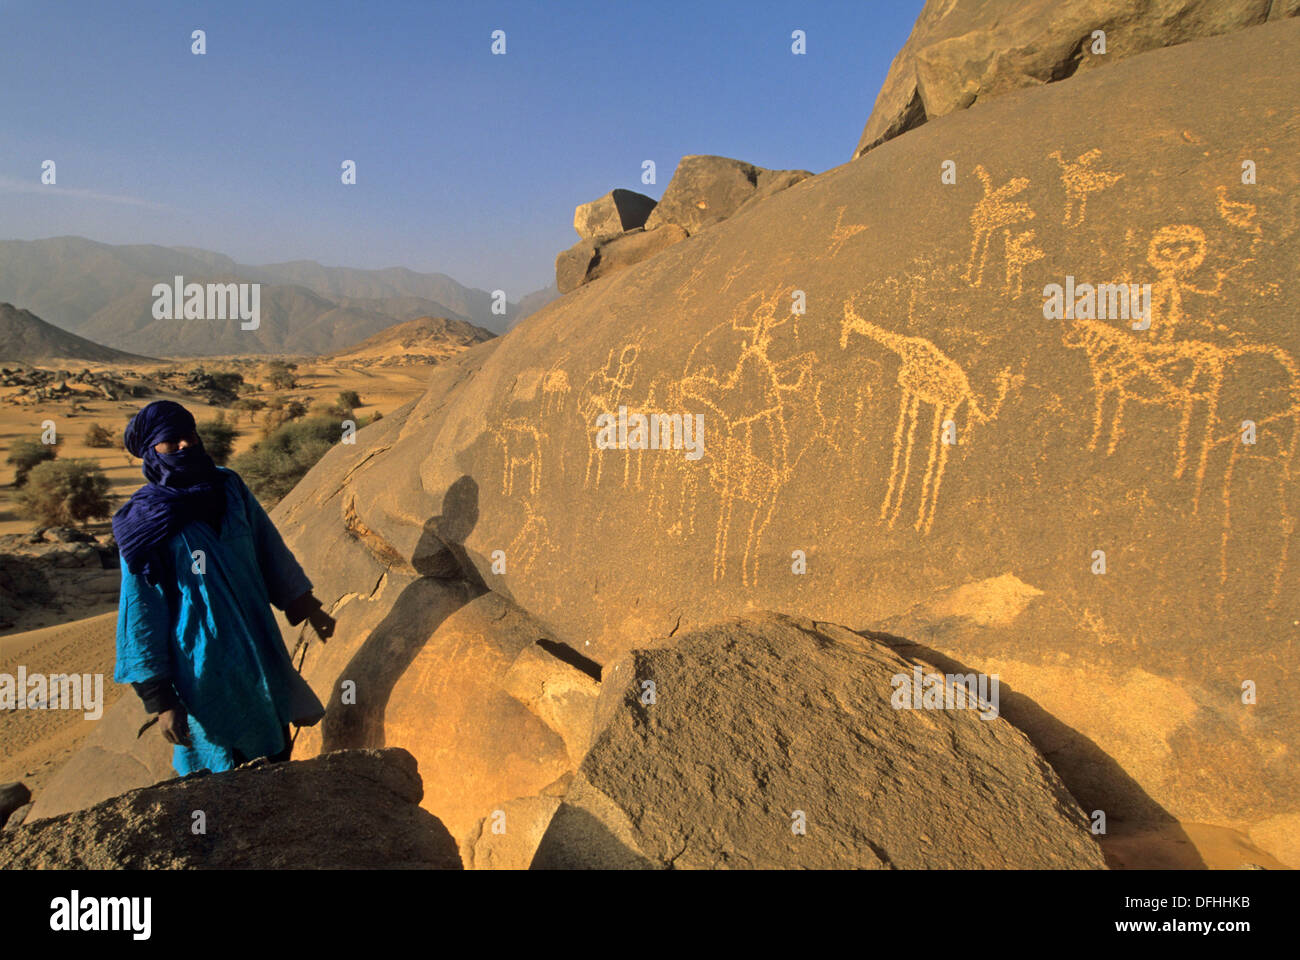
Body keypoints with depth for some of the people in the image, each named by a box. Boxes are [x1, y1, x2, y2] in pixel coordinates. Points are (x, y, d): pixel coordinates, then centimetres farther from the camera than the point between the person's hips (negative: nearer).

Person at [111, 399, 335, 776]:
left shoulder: (230, 489, -2)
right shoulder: (146, 527, -14)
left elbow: (270, 549, 9)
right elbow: (141, 616, -11)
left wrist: (306, 606, 14)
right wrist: (160, 699, -12)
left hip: (260, 650, 5)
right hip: (205, 669, -4)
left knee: (278, 751, 19)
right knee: (225, 773, 10)